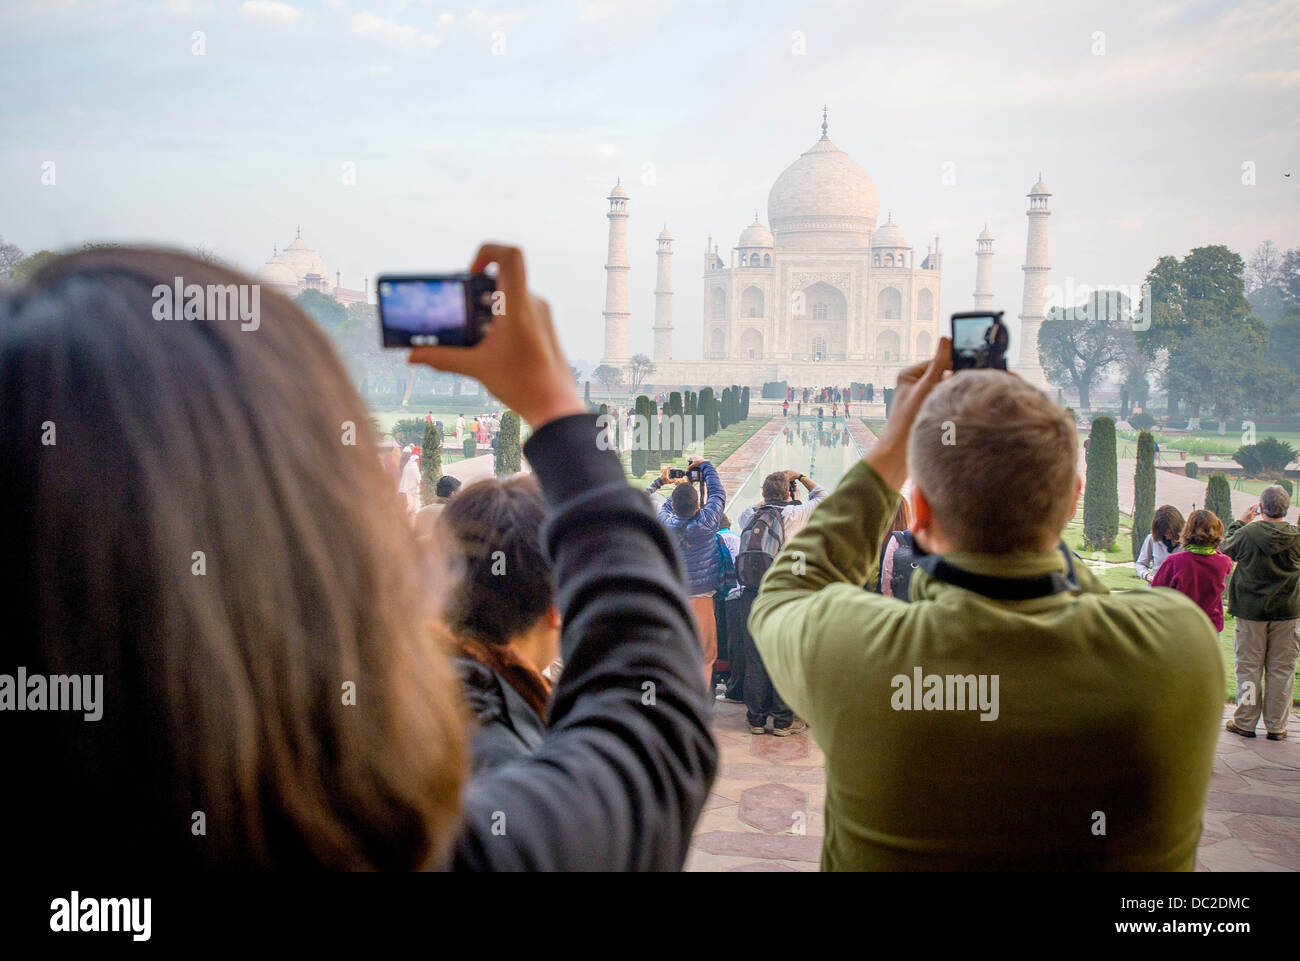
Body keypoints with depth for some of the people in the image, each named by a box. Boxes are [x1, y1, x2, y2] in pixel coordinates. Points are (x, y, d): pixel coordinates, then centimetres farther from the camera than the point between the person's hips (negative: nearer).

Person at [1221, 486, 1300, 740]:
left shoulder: (1247, 533, -13)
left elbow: (1227, 549, 6)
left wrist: (1240, 522, 15)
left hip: (1251, 610, -1)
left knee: (1248, 667, 8)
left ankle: (1245, 722, 14)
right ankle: (1276, 726, 13)